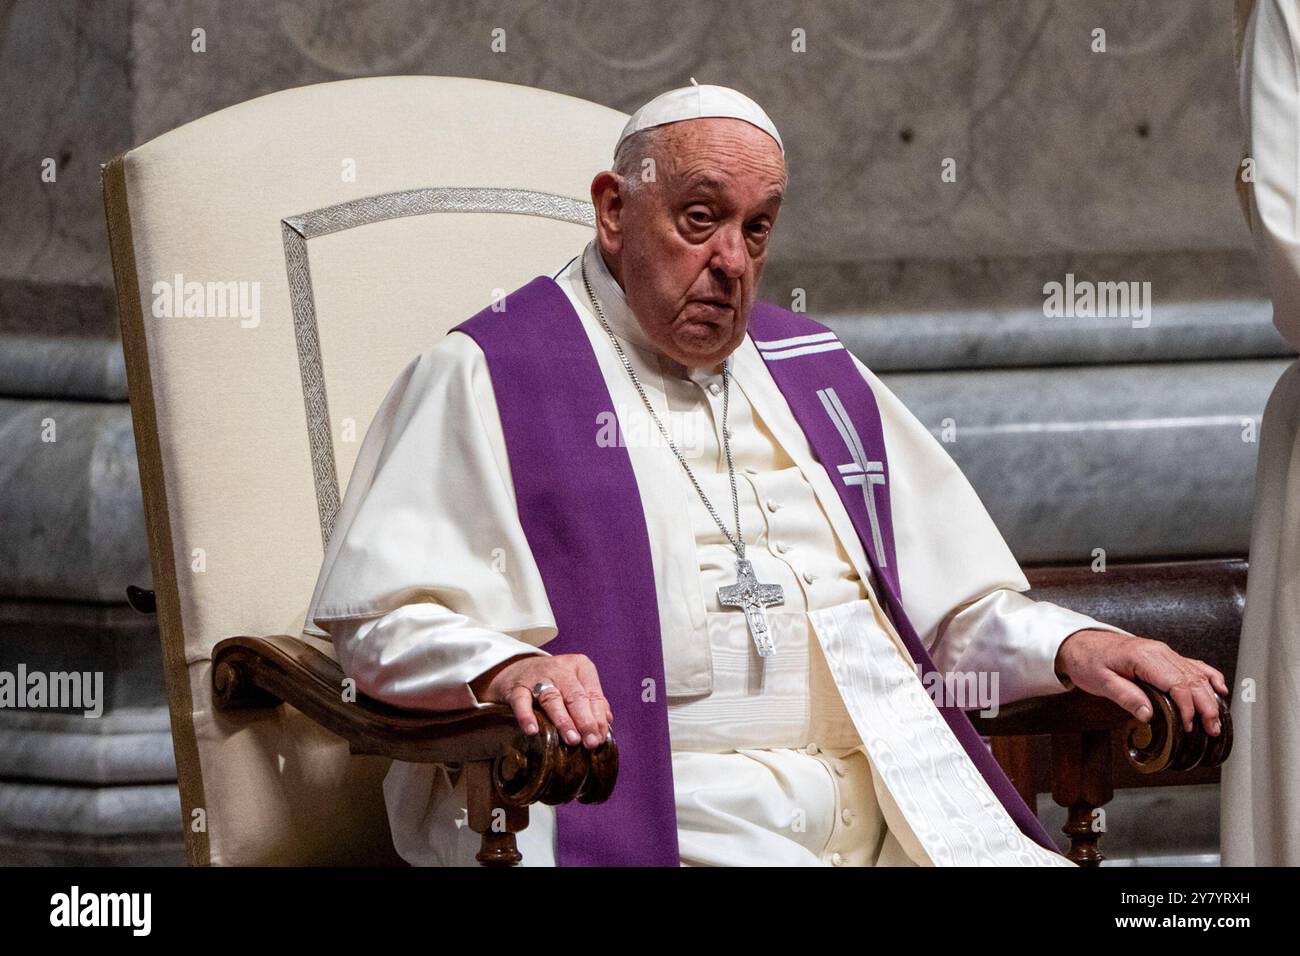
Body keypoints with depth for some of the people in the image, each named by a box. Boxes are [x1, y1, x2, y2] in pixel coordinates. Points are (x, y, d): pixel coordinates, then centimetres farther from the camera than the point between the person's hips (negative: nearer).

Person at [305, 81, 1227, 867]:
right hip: (638, 812, -6)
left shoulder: (817, 372, 24)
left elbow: (947, 592, 27)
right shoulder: (488, 378, 6)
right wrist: (503, 667, -22)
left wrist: (1066, 645, 7)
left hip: (886, 792, 6)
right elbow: (382, 616, -1)